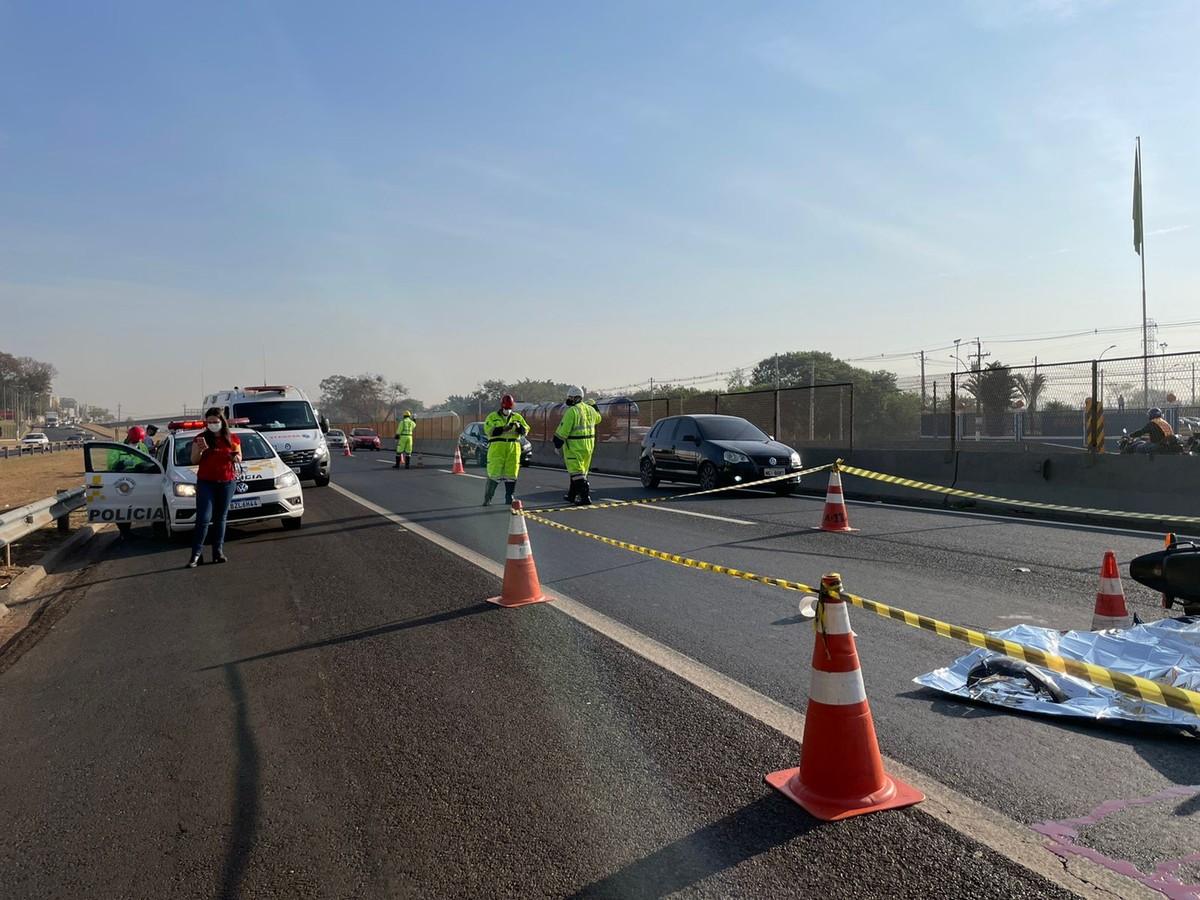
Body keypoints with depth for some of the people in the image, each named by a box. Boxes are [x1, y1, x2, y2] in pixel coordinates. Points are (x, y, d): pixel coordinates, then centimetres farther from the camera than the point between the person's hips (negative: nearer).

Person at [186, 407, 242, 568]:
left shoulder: (232, 439, 5)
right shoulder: (201, 438, 1)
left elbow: (239, 458, 15)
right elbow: (194, 461, 0)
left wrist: (236, 458, -8)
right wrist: (200, 450, -19)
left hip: (227, 482, 2)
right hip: (205, 483, -2)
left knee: (221, 518, 8)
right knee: (204, 518, -9)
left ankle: (218, 551, 13)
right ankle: (196, 553, -6)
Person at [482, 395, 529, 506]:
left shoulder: (517, 417, 14)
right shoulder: (492, 417, 5)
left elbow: (526, 430, 9)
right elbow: (489, 430, -9)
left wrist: (519, 427, -13)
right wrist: (503, 428, -20)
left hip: (513, 449, 3)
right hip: (497, 448, -3)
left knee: (511, 473, 4)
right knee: (494, 474, -6)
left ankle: (509, 497, 13)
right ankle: (487, 498, 5)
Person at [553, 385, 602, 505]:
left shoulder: (572, 411, -16)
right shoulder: (590, 409, 8)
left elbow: (563, 430, -15)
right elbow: (598, 418, 32)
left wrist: (557, 444, -6)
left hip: (575, 445, -8)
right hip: (589, 445, 9)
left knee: (577, 472, -5)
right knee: (580, 471, 16)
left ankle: (585, 497, -10)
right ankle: (572, 495, 27)